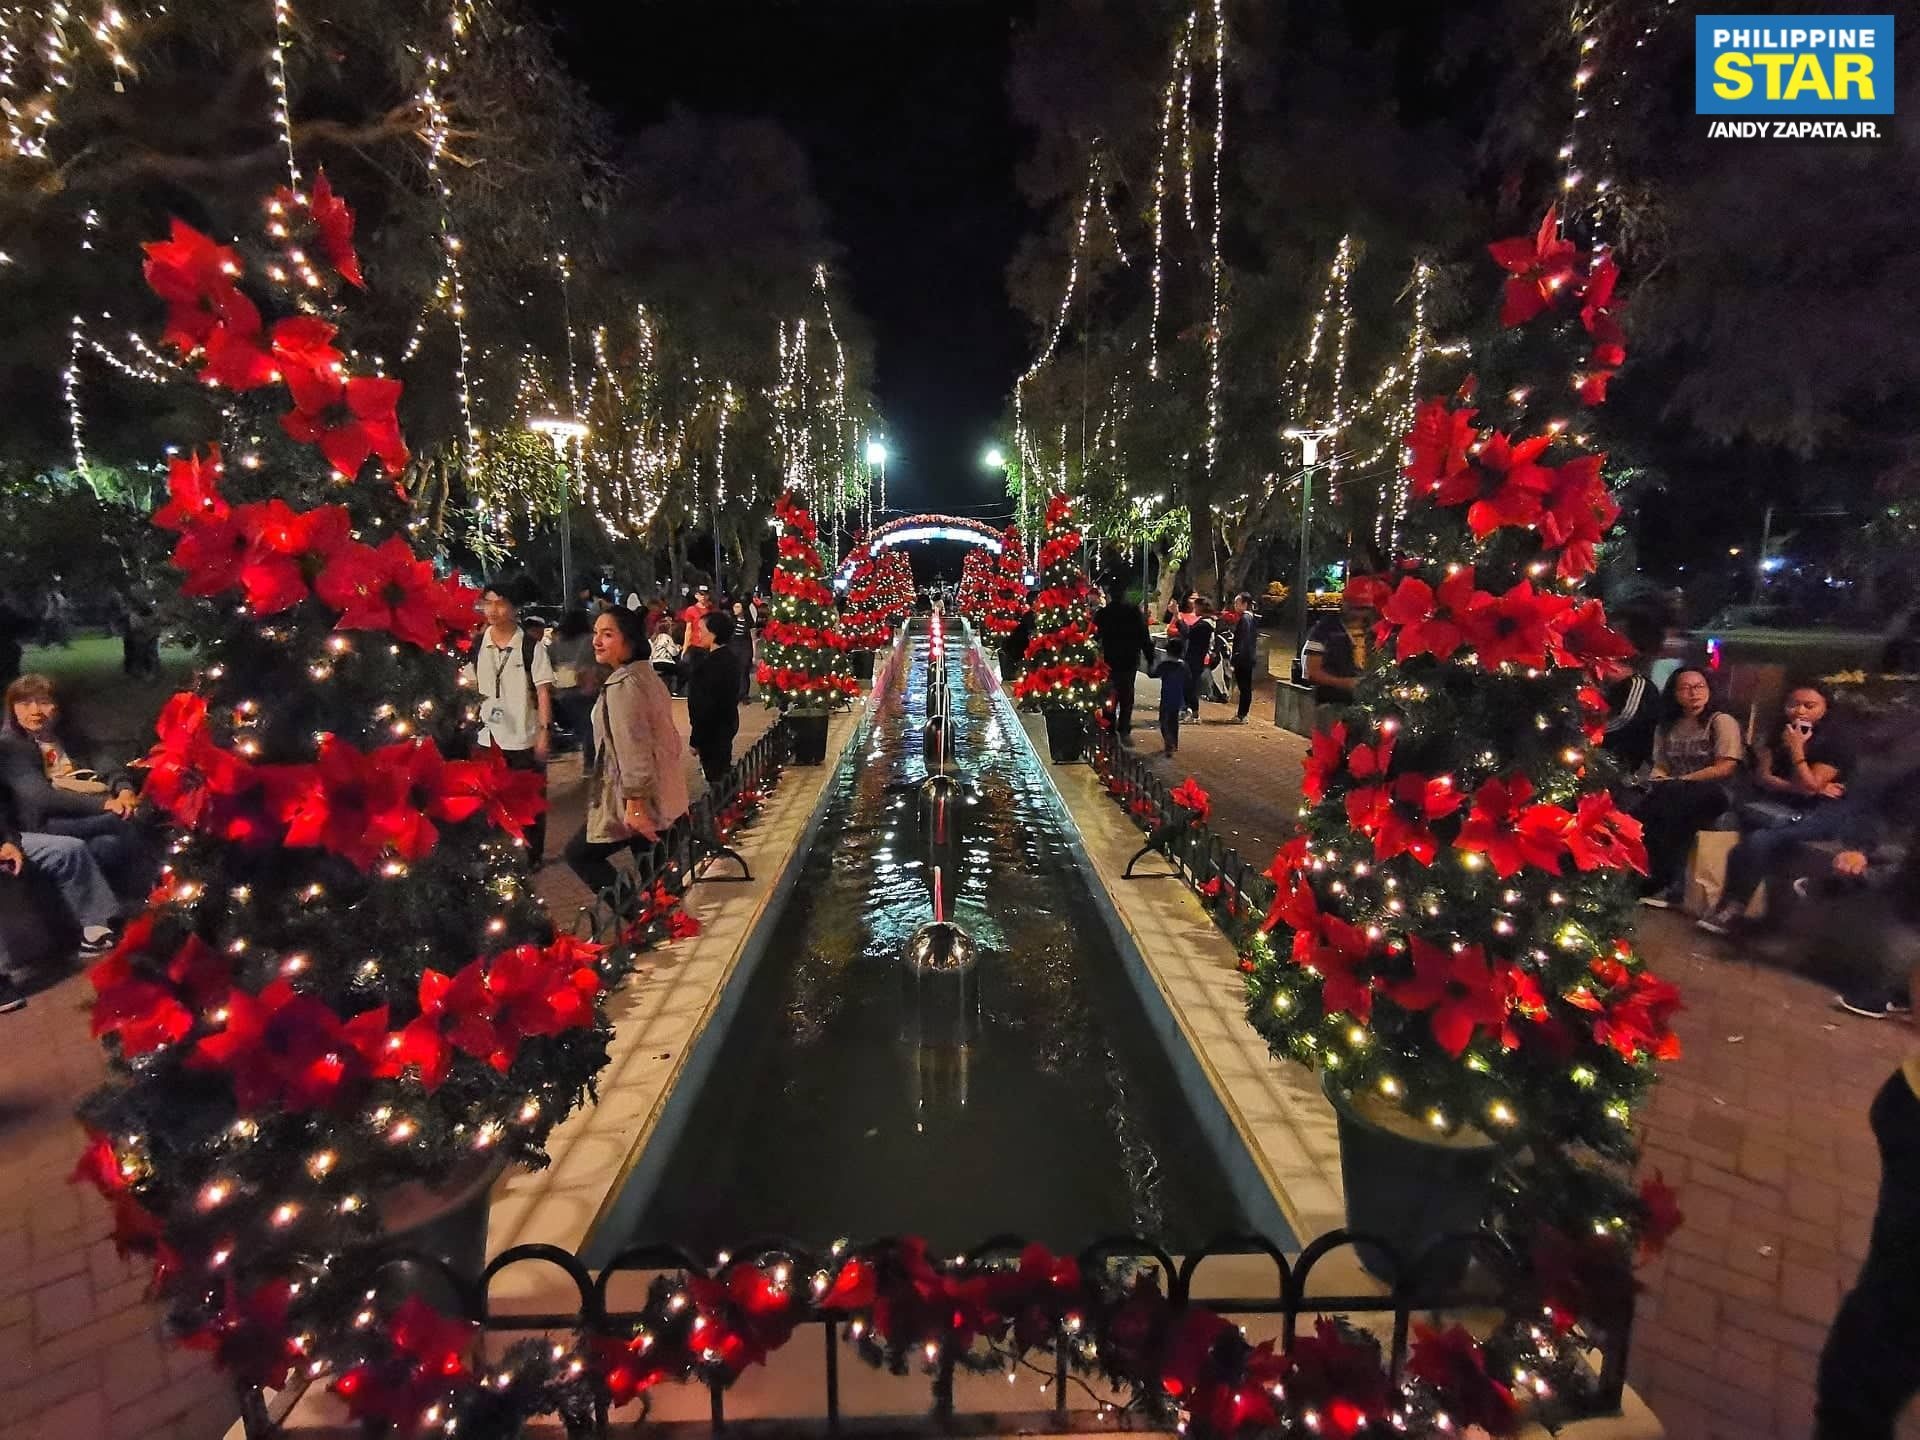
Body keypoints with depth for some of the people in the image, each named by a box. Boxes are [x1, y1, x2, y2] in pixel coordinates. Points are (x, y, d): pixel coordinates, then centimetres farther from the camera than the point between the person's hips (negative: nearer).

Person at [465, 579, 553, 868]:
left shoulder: (531, 647, -9)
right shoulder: (477, 645, 3)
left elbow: (543, 692, -9)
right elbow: (470, 687, 13)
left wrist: (545, 731, -13)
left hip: (526, 737, -4)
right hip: (489, 737, 4)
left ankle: (533, 855, 25)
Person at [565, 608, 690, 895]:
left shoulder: (622, 685, -18)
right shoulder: (646, 674, 12)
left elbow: (632, 748, -24)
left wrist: (635, 804, -24)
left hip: (642, 798, -9)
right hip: (662, 796, 9)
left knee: (579, 854, 7)